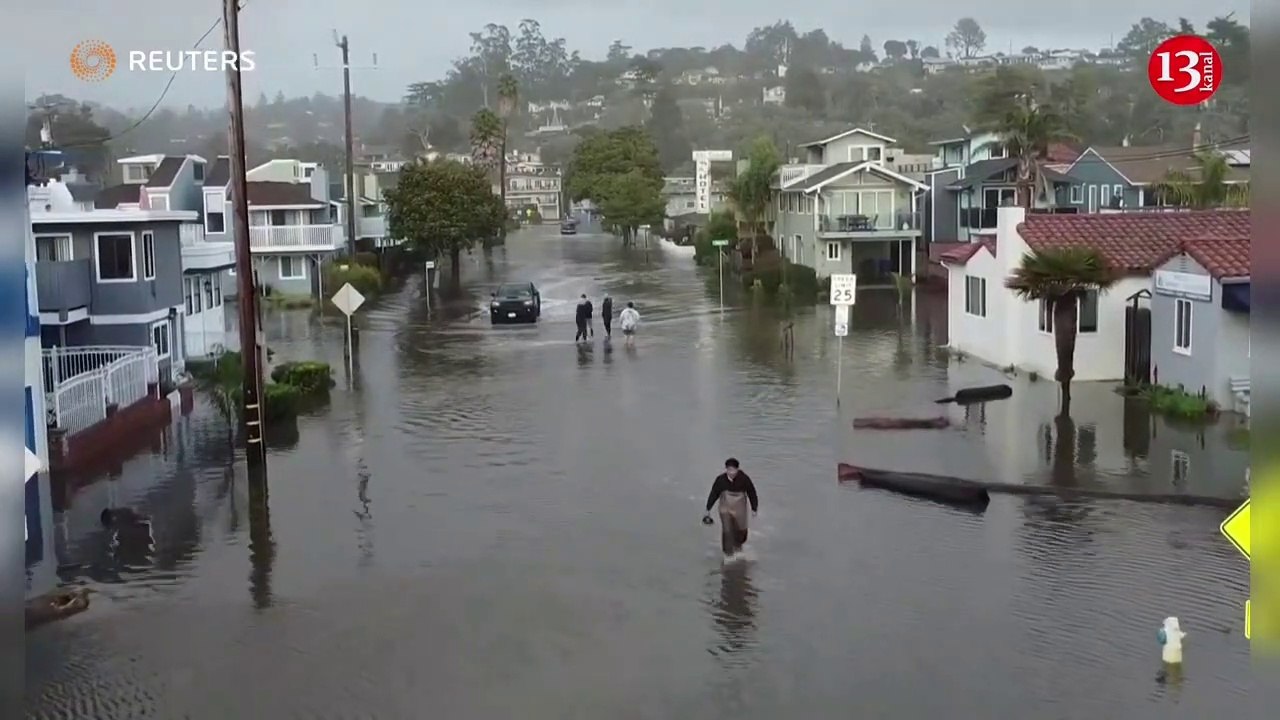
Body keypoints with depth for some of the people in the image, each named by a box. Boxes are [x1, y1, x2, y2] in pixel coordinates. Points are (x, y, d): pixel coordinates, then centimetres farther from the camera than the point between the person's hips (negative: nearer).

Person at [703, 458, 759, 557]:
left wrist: (754, 508, -1)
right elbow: (714, 493, -8)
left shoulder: (744, 479, -23)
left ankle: (738, 545, 48)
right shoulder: (720, 479, -20)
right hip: (725, 508, -1)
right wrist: (708, 509, 0)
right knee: (727, 530, -3)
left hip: (739, 509, 1)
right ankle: (728, 551, 21)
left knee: (741, 530, 15)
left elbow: (752, 493, -9)